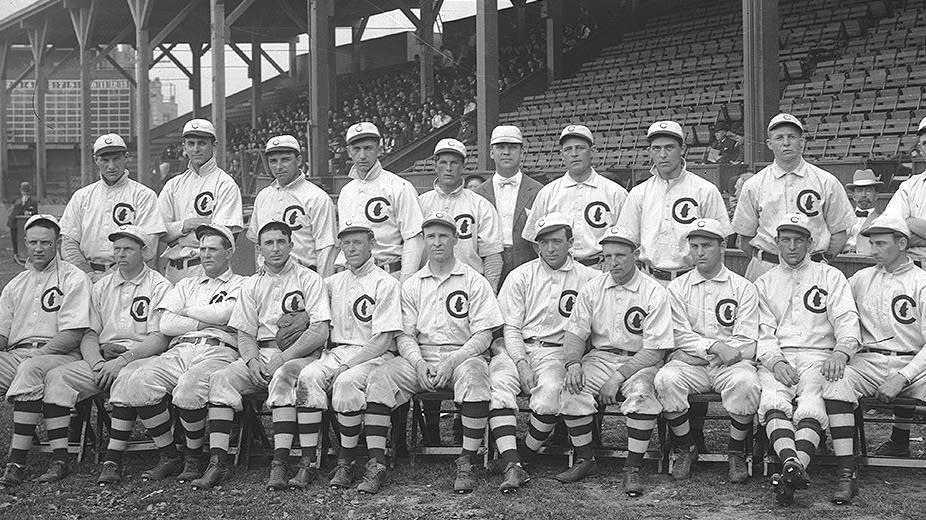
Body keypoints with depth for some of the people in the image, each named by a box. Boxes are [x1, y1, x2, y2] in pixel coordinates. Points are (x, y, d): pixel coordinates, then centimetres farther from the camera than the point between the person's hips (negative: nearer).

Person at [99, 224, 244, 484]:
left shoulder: (241, 285, 17)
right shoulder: (186, 284, 30)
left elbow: (223, 314, -5)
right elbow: (165, 324, 13)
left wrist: (187, 311, 11)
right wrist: (206, 322, 4)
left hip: (217, 351, -5)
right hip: (178, 351, 5)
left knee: (189, 387, -37)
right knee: (137, 381, -25)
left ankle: (194, 457, -14)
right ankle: (168, 456, -13)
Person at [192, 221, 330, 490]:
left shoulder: (309, 279, 3)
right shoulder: (251, 284, 18)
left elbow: (320, 332, -7)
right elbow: (244, 334, 13)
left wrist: (282, 358, -16)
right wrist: (252, 361, -9)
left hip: (298, 354, -4)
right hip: (260, 354, 4)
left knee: (282, 377, -37)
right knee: (221, 379, -21)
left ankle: (280, 463, -39)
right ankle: (217, 462, -26)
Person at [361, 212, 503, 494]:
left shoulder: (474, 281, 6)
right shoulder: (411, 285, 15)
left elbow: (483, 335, -1)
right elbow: (405, 335, 10)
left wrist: (451, 362, -16)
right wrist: (418, 362, -12)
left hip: (462, 356, -3)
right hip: (419, 356, 3)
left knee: (473, 375, -37)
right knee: (379, 379, -24)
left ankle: (466, 464, -27)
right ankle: (377, 464, -21)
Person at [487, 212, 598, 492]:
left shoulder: (587, 278, 11)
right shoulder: (520, 276, 11)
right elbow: (510, 327, 5)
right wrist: (521, 363, -12)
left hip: (555, 351, -1)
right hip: (515, 348, 1)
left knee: (549, 394, -33)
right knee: (499, 385, -31)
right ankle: (512, 465, -35)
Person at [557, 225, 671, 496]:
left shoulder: (655, 293, -7)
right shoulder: (592, 289, 6)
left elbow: (654, 350, -12)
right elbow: (575, 333, 6)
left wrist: (618, 377, -20)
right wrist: (573, 364, -16)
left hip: (639, 361, -3)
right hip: (600, 357, 4)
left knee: (640, 393, -35)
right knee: (572, 391, -25)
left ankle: (632, 469, -20)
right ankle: (585, 460, -6)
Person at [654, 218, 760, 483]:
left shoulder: (743, 288, 8)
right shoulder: (677, 287, 12)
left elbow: (747, 342, -1)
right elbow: (679, 335, 0)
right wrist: (715, 346, -17)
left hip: (730, 363, -1)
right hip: (688, 362, 1)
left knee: (745, 382, -34)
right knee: (665, 380, -30)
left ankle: (736, 452, -11)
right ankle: (686, 448, -9)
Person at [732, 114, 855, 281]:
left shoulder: (827, 182, 6)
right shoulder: (753, 185, 7)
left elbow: (839, 232, 9)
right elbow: (745, 238, 11)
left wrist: (823, 259, 0)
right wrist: (761, 262, 2)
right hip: (766, 269, 0)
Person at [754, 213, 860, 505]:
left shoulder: (830, 277, 19)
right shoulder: (764, 283, 22)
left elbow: (846, 318, 4)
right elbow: (763, 331, 10)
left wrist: (841, 350, -18)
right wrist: (775, 360, -12)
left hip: (819, 356, -1)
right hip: (776, 358, 1)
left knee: (811, 403, -32)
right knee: (773, 401, -32)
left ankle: (793, 468, -48)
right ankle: (792, 465, -51)